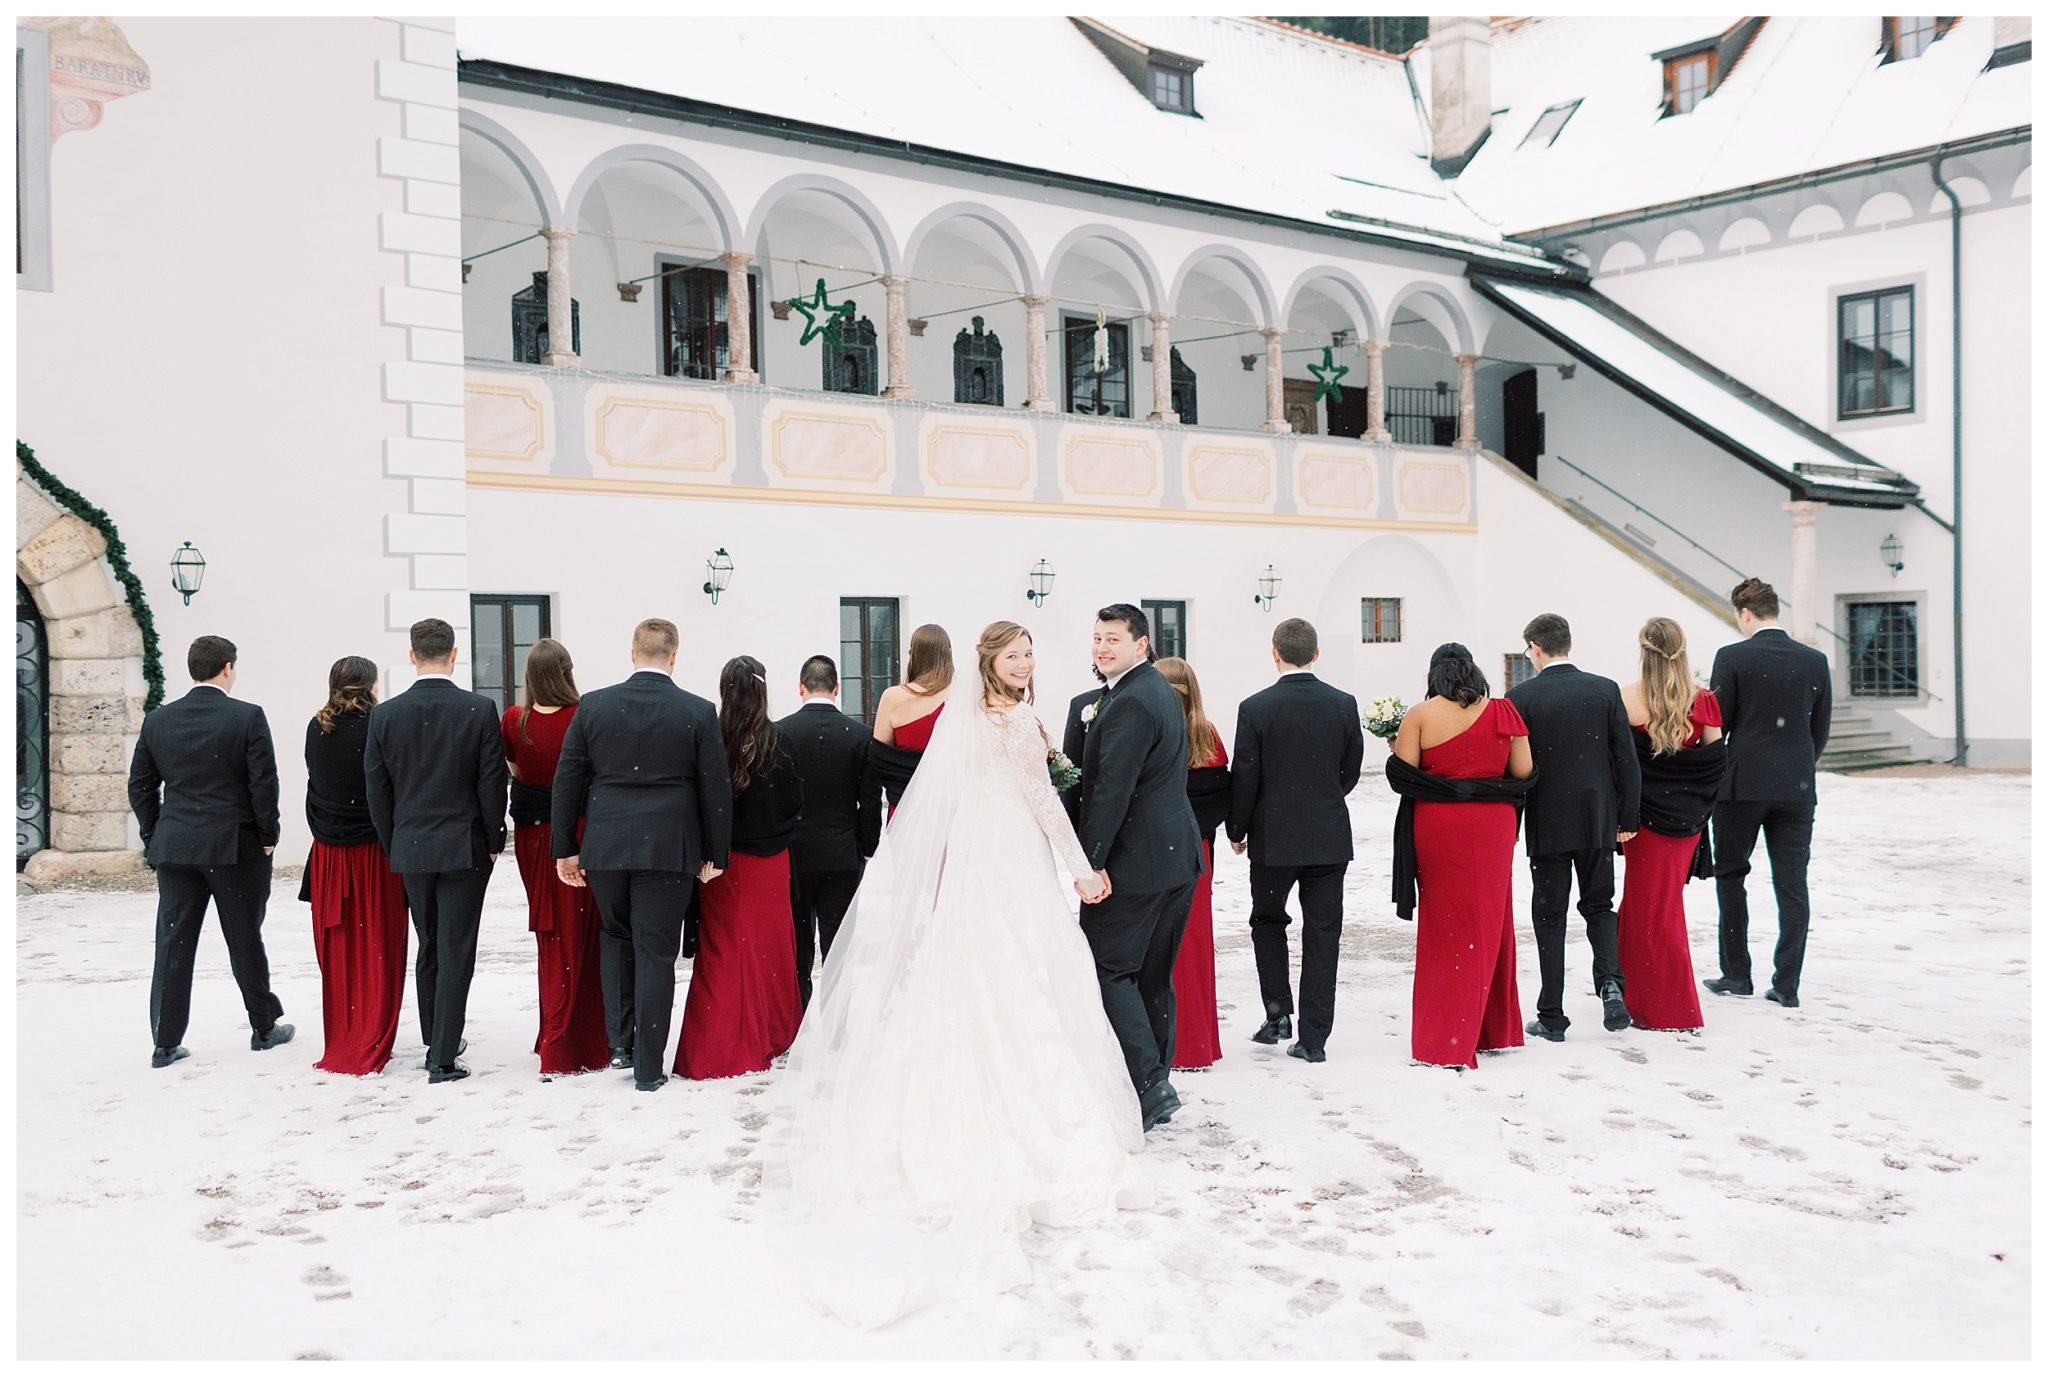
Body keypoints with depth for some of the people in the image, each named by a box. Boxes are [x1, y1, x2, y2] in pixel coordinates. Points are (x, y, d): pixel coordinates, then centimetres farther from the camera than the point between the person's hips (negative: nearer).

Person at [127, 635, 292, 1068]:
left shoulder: (158, 721, 4)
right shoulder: (248, 717, -9)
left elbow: (140, 785, 9)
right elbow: (264, 783, -11)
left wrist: (154, 839, 16)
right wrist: (268, 836, 0)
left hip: (174, 848, 3)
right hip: (235, 846, -3)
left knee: (173, 944, 6)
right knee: (245, 940, 8)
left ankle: (165, 1041, 8)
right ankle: (264, 1028, 20)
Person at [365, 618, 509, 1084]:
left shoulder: (385, 714, -2)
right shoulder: (480, 710, -10)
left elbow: (377, 789, 3)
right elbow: (492, 783, -8)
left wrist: (393, 847, 14)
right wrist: (494, 843, 3)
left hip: (410, 850, 3)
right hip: (464, 848, -3)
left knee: (428, 948, 18)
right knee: (455, 952, 0)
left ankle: (436, 1041, 28)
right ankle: (443, 1058, 0)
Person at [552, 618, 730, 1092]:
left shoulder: (593, 706, 0)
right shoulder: (699, 712, -4)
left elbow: (567, 781, 3)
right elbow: (716, 789, -1)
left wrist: (565, 848, 11)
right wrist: (715, 854, 8)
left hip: (604, 847, 2)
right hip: (668, 851, -2)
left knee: (616, 936, 23)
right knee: (656, 953, 4)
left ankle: (620, 1040, 18)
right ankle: (648, 1067, 8)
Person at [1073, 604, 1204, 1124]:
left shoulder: (1129, 703, -17)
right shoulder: (1159, 690, 15)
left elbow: (1111, 789, -22)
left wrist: (1092, 861, -20)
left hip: (1135, 861, -10)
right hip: (1176, 857, 10)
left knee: (1108, 971, -5)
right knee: (1152, 977, 14)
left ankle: (1147, 1088, -7)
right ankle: (1155, 1087, 21)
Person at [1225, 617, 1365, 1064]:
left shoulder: (1255, 708, -11)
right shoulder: (1344, 704, -3)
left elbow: (1244, 777, -7)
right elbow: (1351, 771, 7)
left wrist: (1237, 831, 8)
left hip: (1273, 837, -2)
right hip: (1330, 838, 2)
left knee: (1268, 921, 19)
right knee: (1322, 934, 6)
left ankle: (1278, 1012, 11)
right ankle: (1314, 1037, 8)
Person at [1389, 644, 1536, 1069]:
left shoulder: (1419, 715, -5)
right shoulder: (1503, 712, 1)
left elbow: (1401, 774, -7)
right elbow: (1524, 772, 2)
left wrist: (1397, 746, 12)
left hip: (1437, 828, -2)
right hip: (1492, 828, 2)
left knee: (1444, 927, 5)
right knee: (1488, 923, 13)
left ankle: (1441, 1040, 6)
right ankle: (1493, 1030, 23)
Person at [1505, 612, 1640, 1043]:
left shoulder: (1522, 697, -8)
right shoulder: (1606, 690, -1)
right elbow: (1627, 759, 0)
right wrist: (1627, 818, 7)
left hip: (1547, 824, -2)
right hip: (1598, 821, 2)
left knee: (1549, 916, 5)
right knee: (1598, 906, 17)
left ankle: (1551, 1017, 7)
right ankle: (1609, 982, -5)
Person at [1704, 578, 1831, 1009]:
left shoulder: (1732, 658, -8)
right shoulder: (1814, 661, 3)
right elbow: (1820, 729, 8)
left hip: (1743, 783, -3)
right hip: (1796, 788, 3)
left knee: (1730, 876, 12)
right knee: (1792, 885, 5)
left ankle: (1736, 973, 14)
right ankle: (1787, 985, 5)